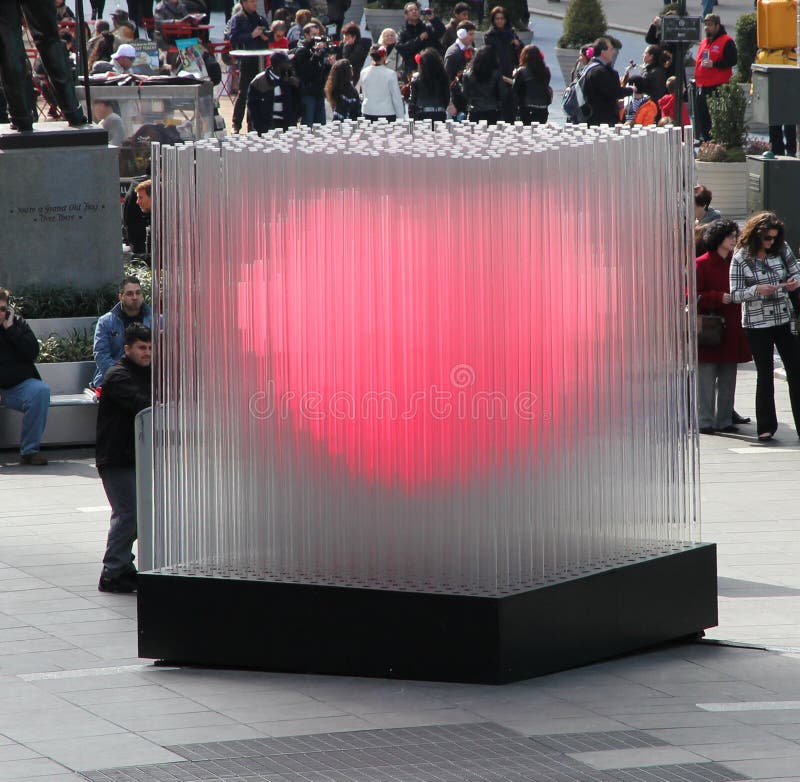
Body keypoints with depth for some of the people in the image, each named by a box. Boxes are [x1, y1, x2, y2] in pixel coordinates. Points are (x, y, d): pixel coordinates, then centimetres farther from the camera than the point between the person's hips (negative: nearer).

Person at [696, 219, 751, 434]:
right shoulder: (701, 264, -6)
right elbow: (694, 296, -10)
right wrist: (720, 298, -18)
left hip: (731, 330, 6)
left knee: (728, 379, 9)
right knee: (706, 378, -4)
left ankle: (725, 421, 15)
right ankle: (705, 422, 0)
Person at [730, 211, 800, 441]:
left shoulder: (781, 250, 3)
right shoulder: (741, 258, -6)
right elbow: (735, 294, -6)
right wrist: (757, 290, -22)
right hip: (757, 324, -3)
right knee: (765, 374, 4)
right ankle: (766, 427, 13)